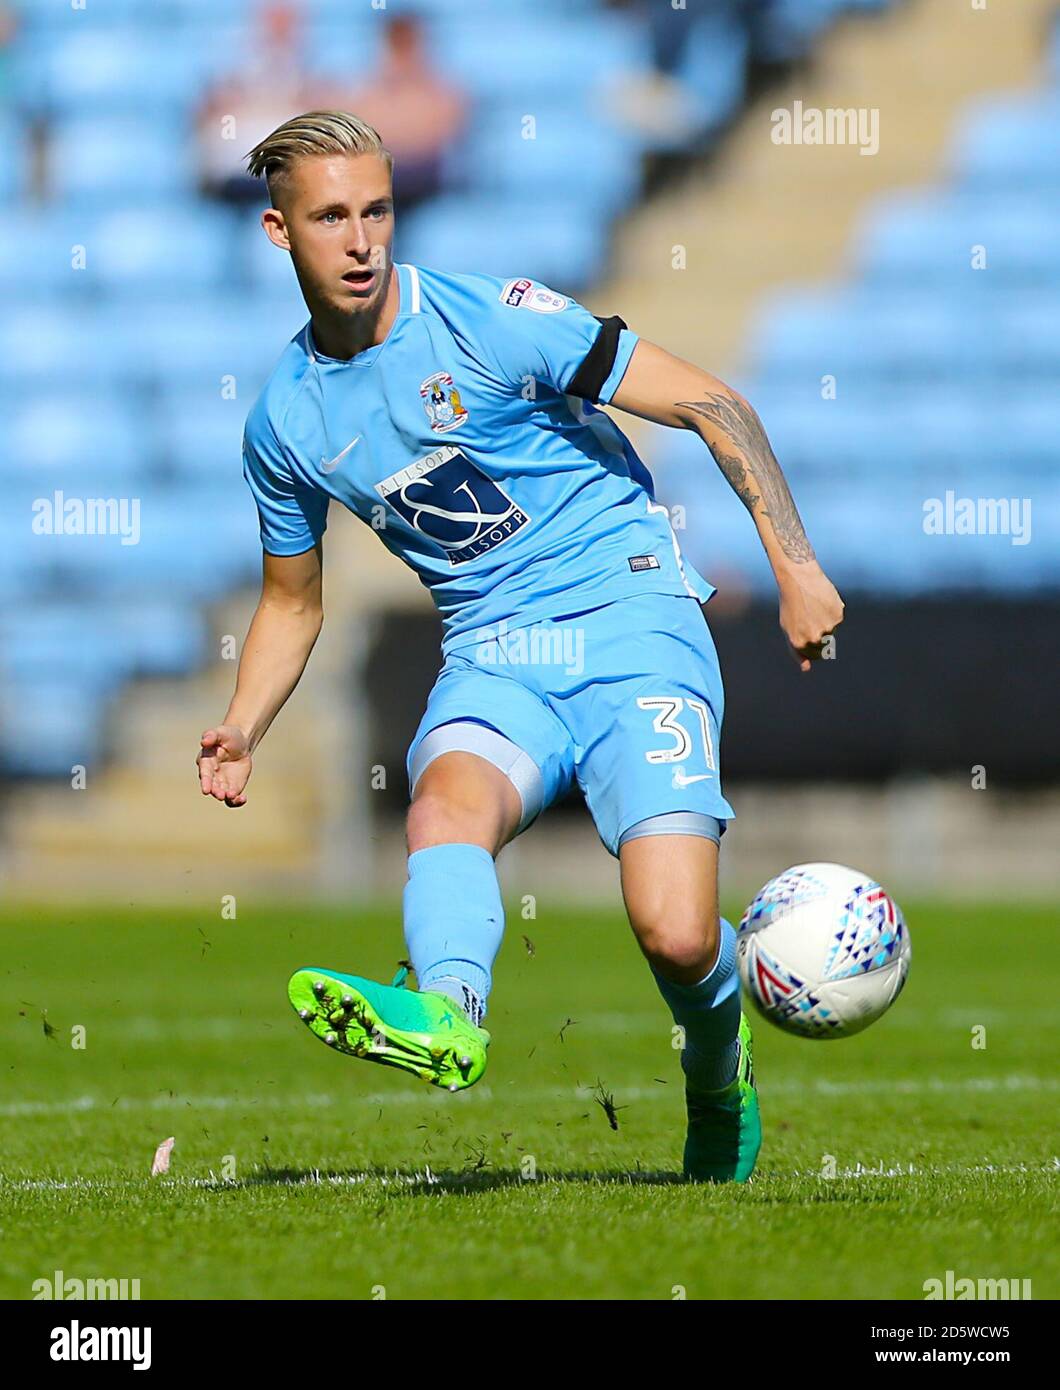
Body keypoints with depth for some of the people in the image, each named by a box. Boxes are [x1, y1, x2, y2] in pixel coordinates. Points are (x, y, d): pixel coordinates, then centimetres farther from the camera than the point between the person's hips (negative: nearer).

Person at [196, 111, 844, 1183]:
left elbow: (710, 404, -4)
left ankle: (717, 1074, 14)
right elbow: (292, 600, 23)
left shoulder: (494, 322, -8)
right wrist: (241, 730, 5)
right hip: (492, 655, 4)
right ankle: (448, 1017, -63)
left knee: (677, 936, -21)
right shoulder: (284, 420, 7)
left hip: (630, 619, -4)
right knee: (448, 796, -34)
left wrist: (795, 567, -12)